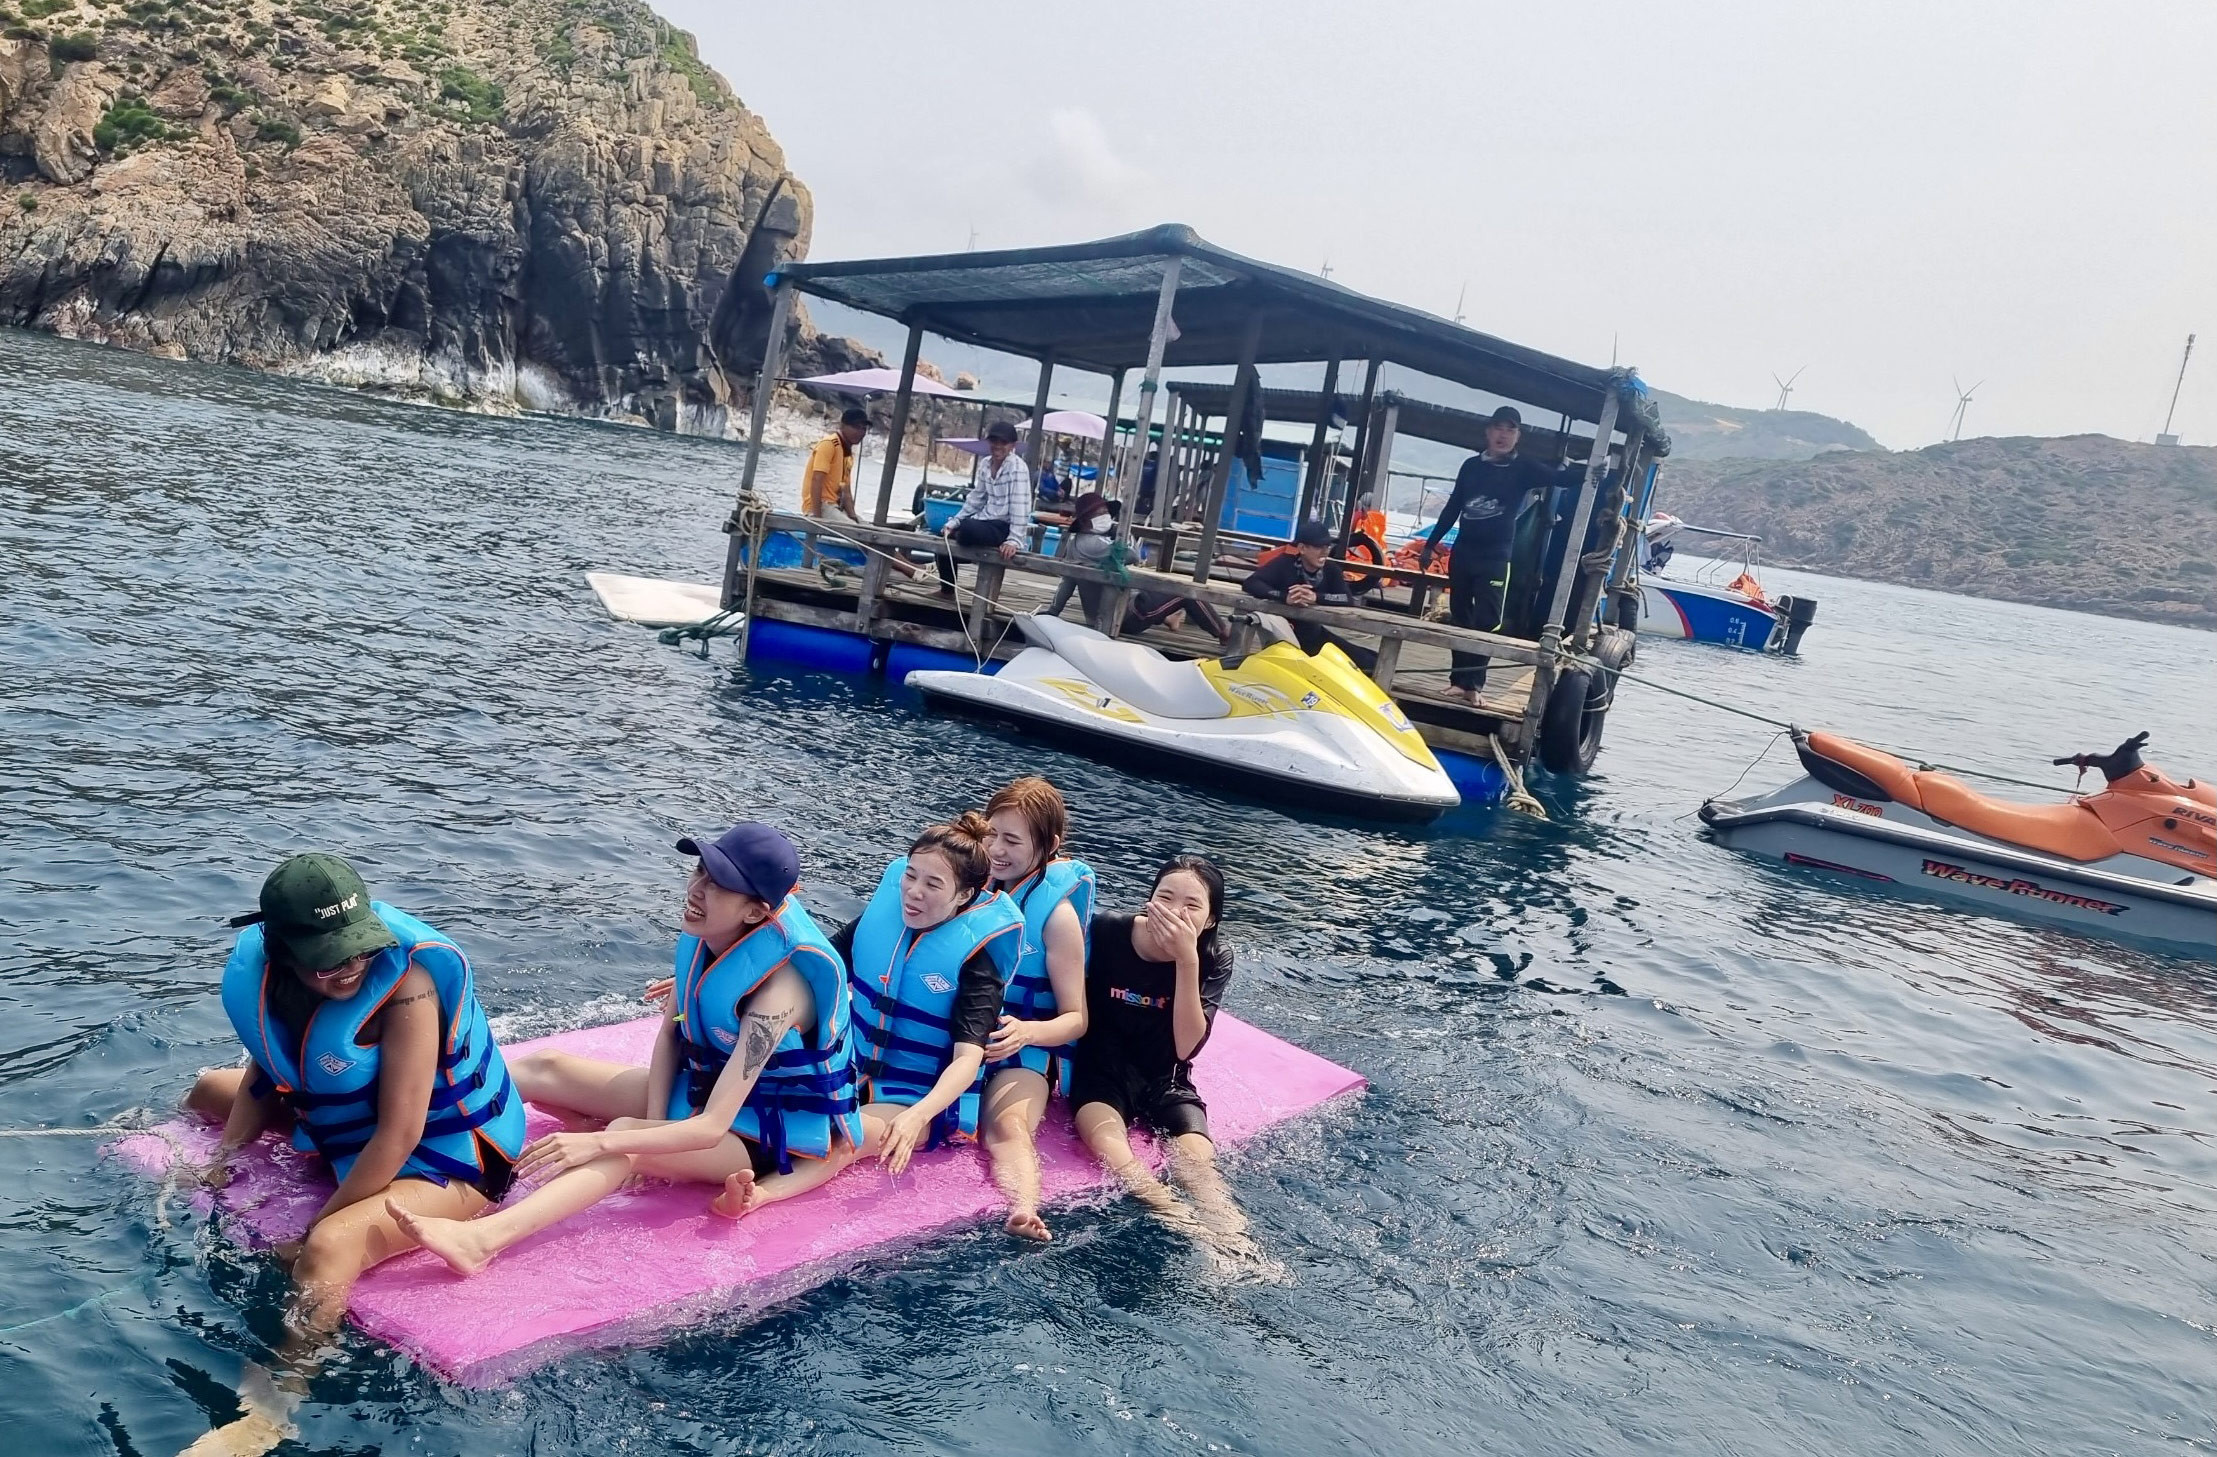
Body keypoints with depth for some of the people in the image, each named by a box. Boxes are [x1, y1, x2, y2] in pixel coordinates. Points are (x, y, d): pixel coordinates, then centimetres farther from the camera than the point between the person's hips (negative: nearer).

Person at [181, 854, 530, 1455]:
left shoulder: (406, 982, -34)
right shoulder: (263, 971, -13)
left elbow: (398, 1136, -32)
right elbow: (266, 1069, 7)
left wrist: (313, 1228, -24)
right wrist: (223, 1159, -4)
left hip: (443, 1156, -8)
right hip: (349, 1126, 8)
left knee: (330, 1245, -35)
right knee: (208, 1090, 24)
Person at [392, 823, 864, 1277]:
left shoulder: (779, 989, -34)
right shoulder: (703, 932, -12)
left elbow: (711, 1128, -36)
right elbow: (669, 1034, -1)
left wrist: (599, 1143, -40)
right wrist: (655, 1132, -13)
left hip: (770, 1130, -8)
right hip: (700, 1085, 8)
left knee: (626, 1135, -34)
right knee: (546, 1068, 0)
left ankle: (483, 1238, -46)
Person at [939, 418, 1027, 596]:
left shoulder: (1018, 468, -17)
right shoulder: (985, 464, 8)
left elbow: (1019, 506, -22)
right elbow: (975, 498, 16)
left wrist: (1013, 540, -30)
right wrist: (954, 522, 9)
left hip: (1003, 528, -8)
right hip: (985, 521, 8)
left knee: (968, 528, -33)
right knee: (945, 535, 9)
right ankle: (947, 589, 25)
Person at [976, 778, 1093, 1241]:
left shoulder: (1057, 913, -8)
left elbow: (1075, 1018, -6)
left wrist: (1027, 1032, -27)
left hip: (1023, 1051, -6)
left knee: (1007, 1127, -36)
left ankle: (1024, 1211, -59)